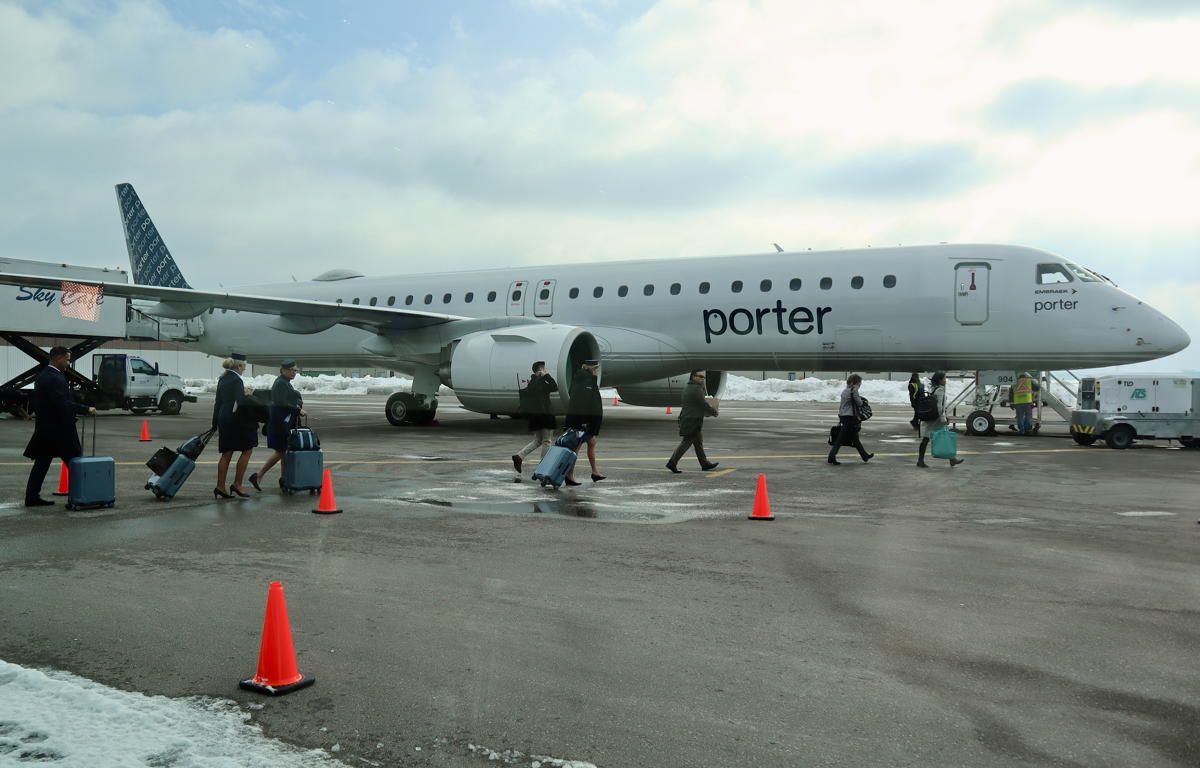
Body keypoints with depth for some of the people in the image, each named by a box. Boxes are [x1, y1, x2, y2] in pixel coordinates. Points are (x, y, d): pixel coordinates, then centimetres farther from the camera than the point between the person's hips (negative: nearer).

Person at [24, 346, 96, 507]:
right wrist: (86, 409, -18)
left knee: (41, 463, 10)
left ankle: (32, 496, 11)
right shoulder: (55, 378, -18)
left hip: (44, 428, 9)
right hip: (58, 429, -9)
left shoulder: (41, 375, 13)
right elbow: (63, 404, -25)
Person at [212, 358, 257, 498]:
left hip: (224, 420, 8)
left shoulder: (222, 379, 13)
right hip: (235, 421, -8)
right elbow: (240, 402, -20)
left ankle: (220, 487, 10)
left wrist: (215, 423, 21)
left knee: (227, 454, 10)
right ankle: (237, 484, 1)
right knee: (247, 450, 2)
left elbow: (218, 402, 17)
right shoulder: (236, 380, -13)